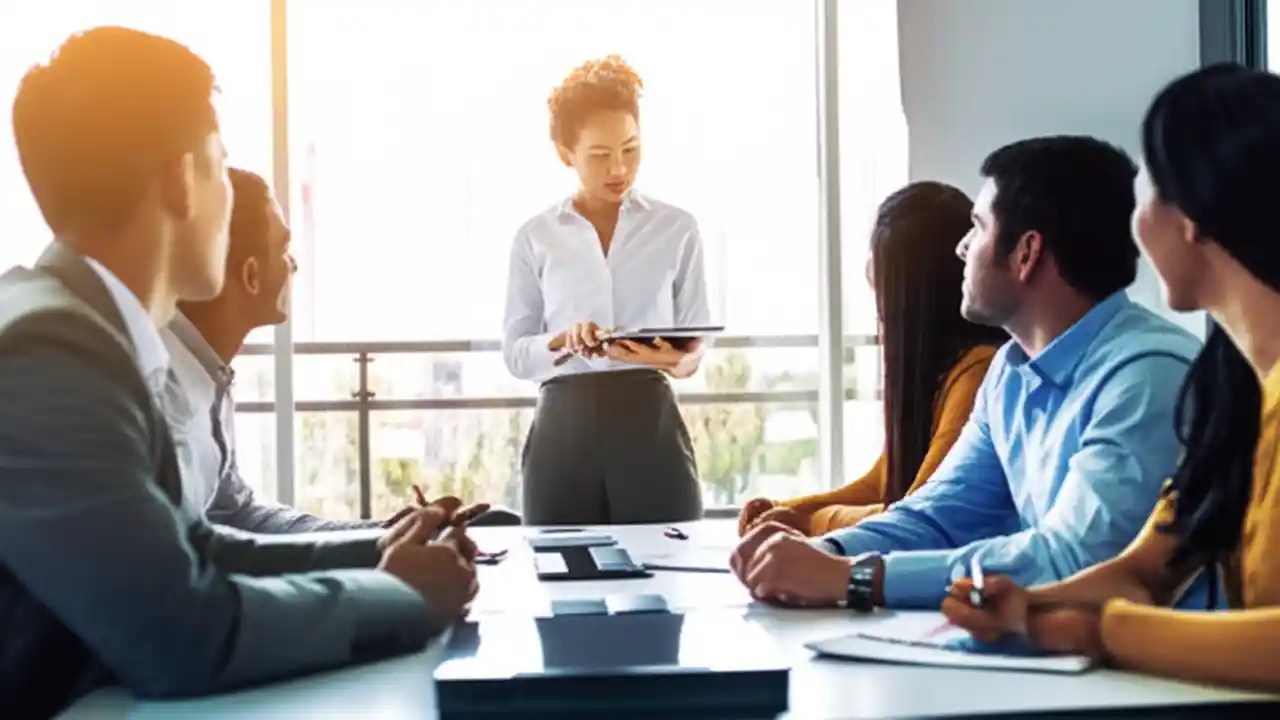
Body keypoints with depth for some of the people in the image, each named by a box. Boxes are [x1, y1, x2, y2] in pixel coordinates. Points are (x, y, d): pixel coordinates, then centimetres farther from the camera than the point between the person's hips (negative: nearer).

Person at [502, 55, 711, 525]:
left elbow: (696, 343, 7)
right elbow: (514, 352, 8)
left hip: (650, 424, 0)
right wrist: (564, 341, -13)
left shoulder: (677, 228, 9)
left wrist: (676, 360, -17)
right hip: (564, 428, 0)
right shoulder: (536, 237, 10)